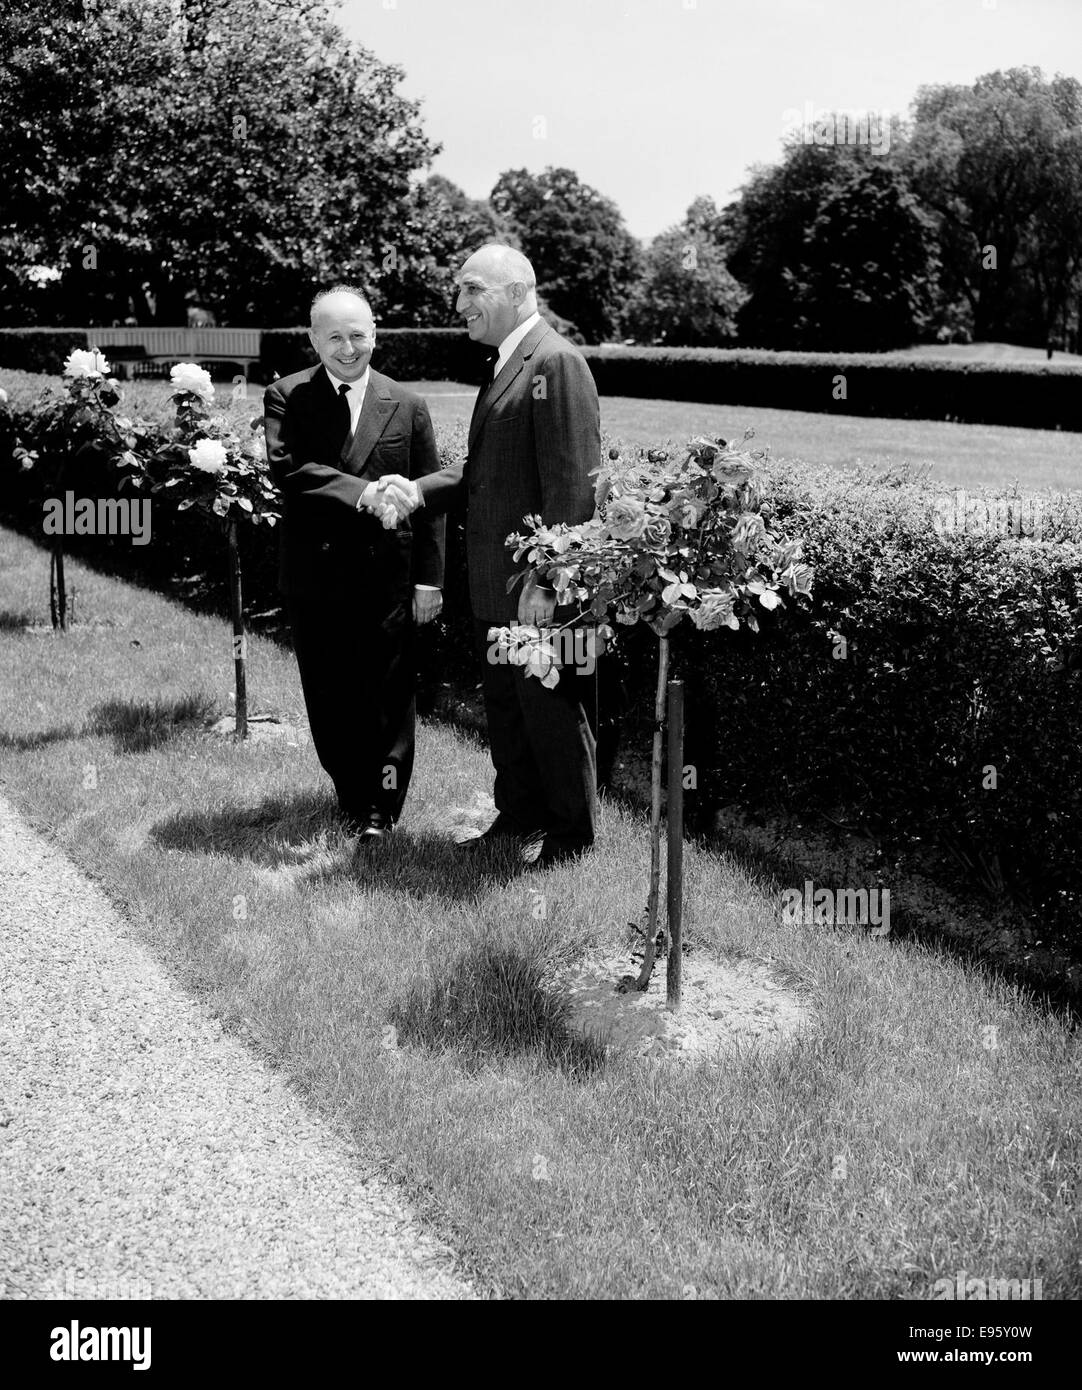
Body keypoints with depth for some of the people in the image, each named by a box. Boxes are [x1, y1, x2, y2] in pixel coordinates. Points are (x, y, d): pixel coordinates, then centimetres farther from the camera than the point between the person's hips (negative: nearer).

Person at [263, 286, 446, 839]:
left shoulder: (407, 406, 5)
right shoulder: (287, 398, 2)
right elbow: (285, 468, -15)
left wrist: (430, 578, -2)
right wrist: (361, 492, -25)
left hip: (388, 576, 0)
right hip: (315, 577, 1)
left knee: (388, 695, 3)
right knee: (329, 698, 9)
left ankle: (382, 805, 16)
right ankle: (351, 796, 27)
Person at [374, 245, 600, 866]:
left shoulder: (556, 362, -16)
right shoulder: (507, 365, 16)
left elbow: (572, 483, -21)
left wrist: (546, 580, -23)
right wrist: (419, 491, 1)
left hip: (540, 587, -10)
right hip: (495, 583, 10)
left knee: (551, 710, 4)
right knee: (504, 705, 19)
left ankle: (572, 831, 20)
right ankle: (519, 814, 34)